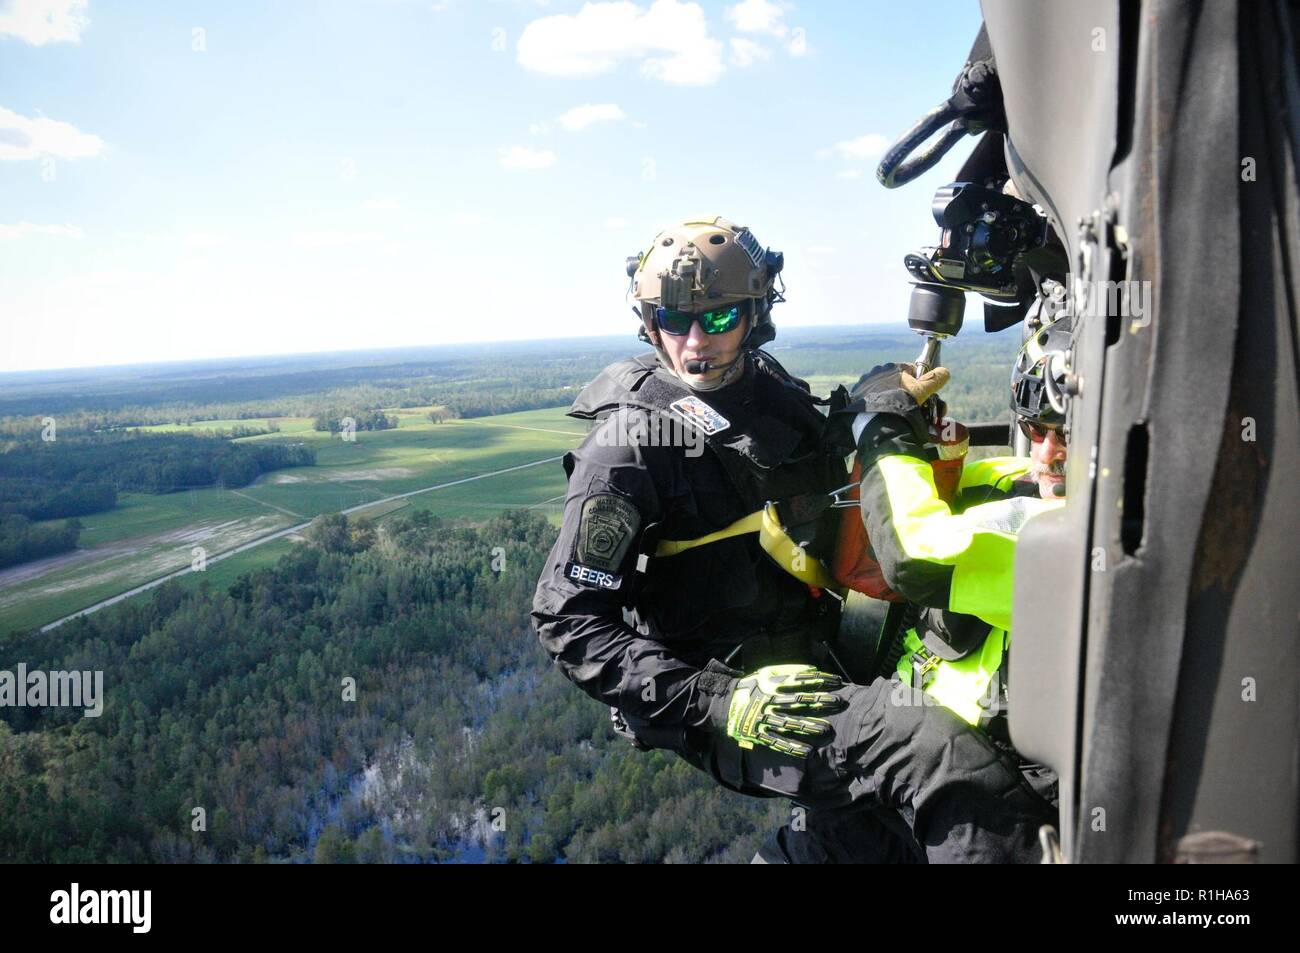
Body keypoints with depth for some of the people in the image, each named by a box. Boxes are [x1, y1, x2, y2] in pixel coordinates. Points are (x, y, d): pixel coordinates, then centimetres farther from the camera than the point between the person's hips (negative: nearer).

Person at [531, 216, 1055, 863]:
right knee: (943, 756, -28)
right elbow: (568, 620, -14)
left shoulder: (779, 395, 11)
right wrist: (718, 702, -23)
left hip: (810, 659, 8)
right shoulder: (629, 442, -10)